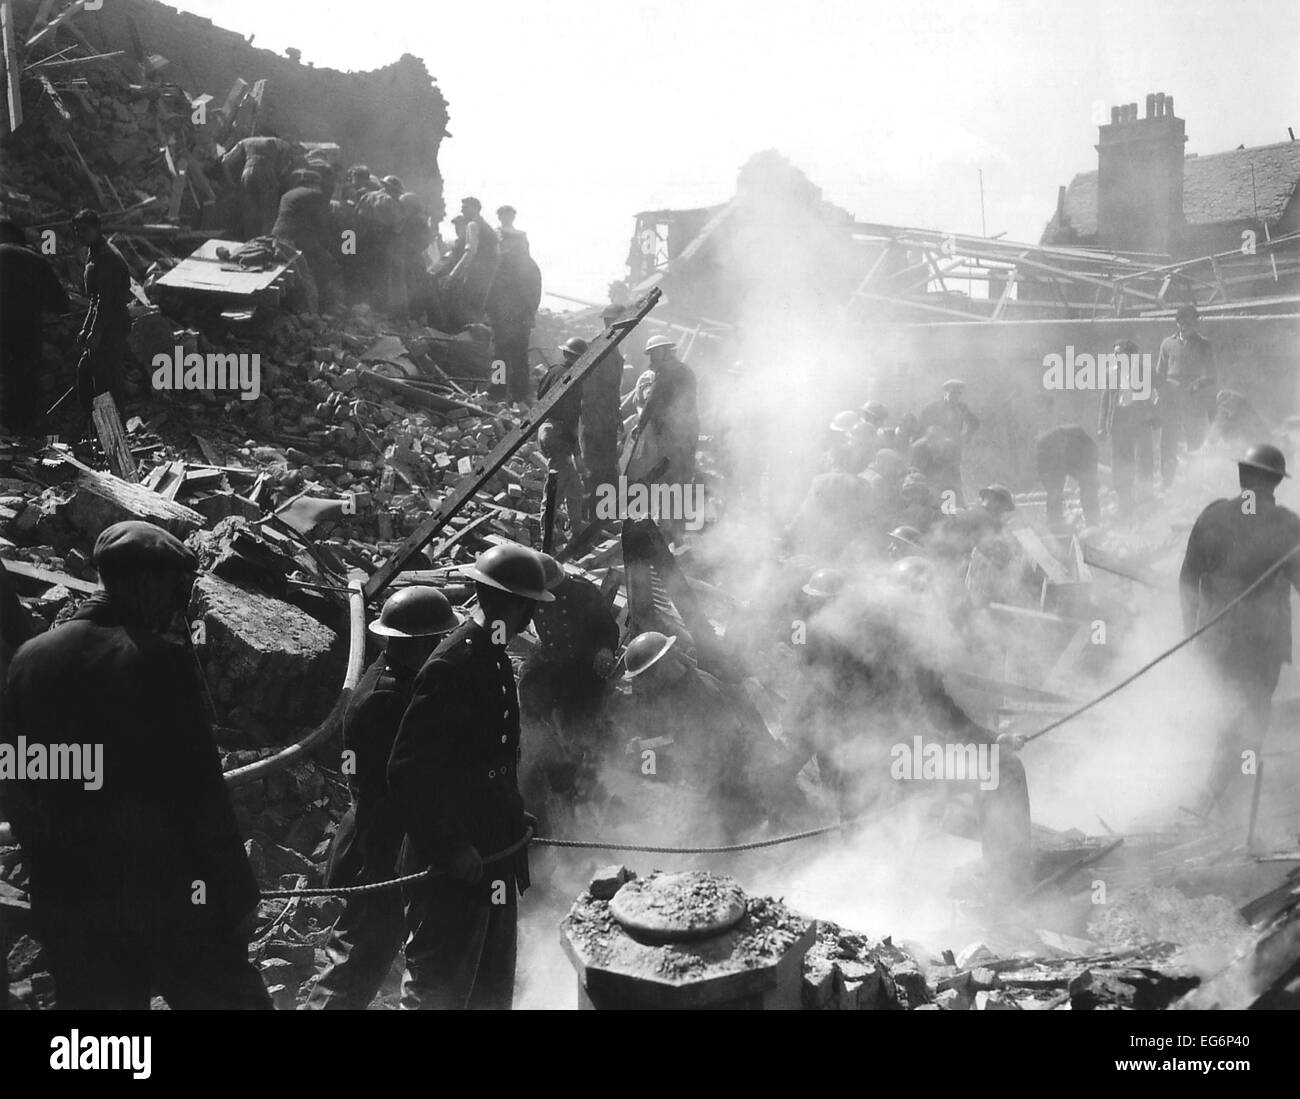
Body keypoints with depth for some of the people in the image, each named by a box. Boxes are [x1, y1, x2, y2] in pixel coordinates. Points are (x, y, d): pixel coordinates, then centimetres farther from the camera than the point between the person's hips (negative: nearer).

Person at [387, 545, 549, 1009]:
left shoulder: (495, 661, 12)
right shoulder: (451, 666, -20)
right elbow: (408, 773, -23)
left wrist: (514, 821, 15)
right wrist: (450, 849, -24)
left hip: (493, 857, 10)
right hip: (452, 868, -10)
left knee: (493, 989, 17)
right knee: (437, 989, -2)